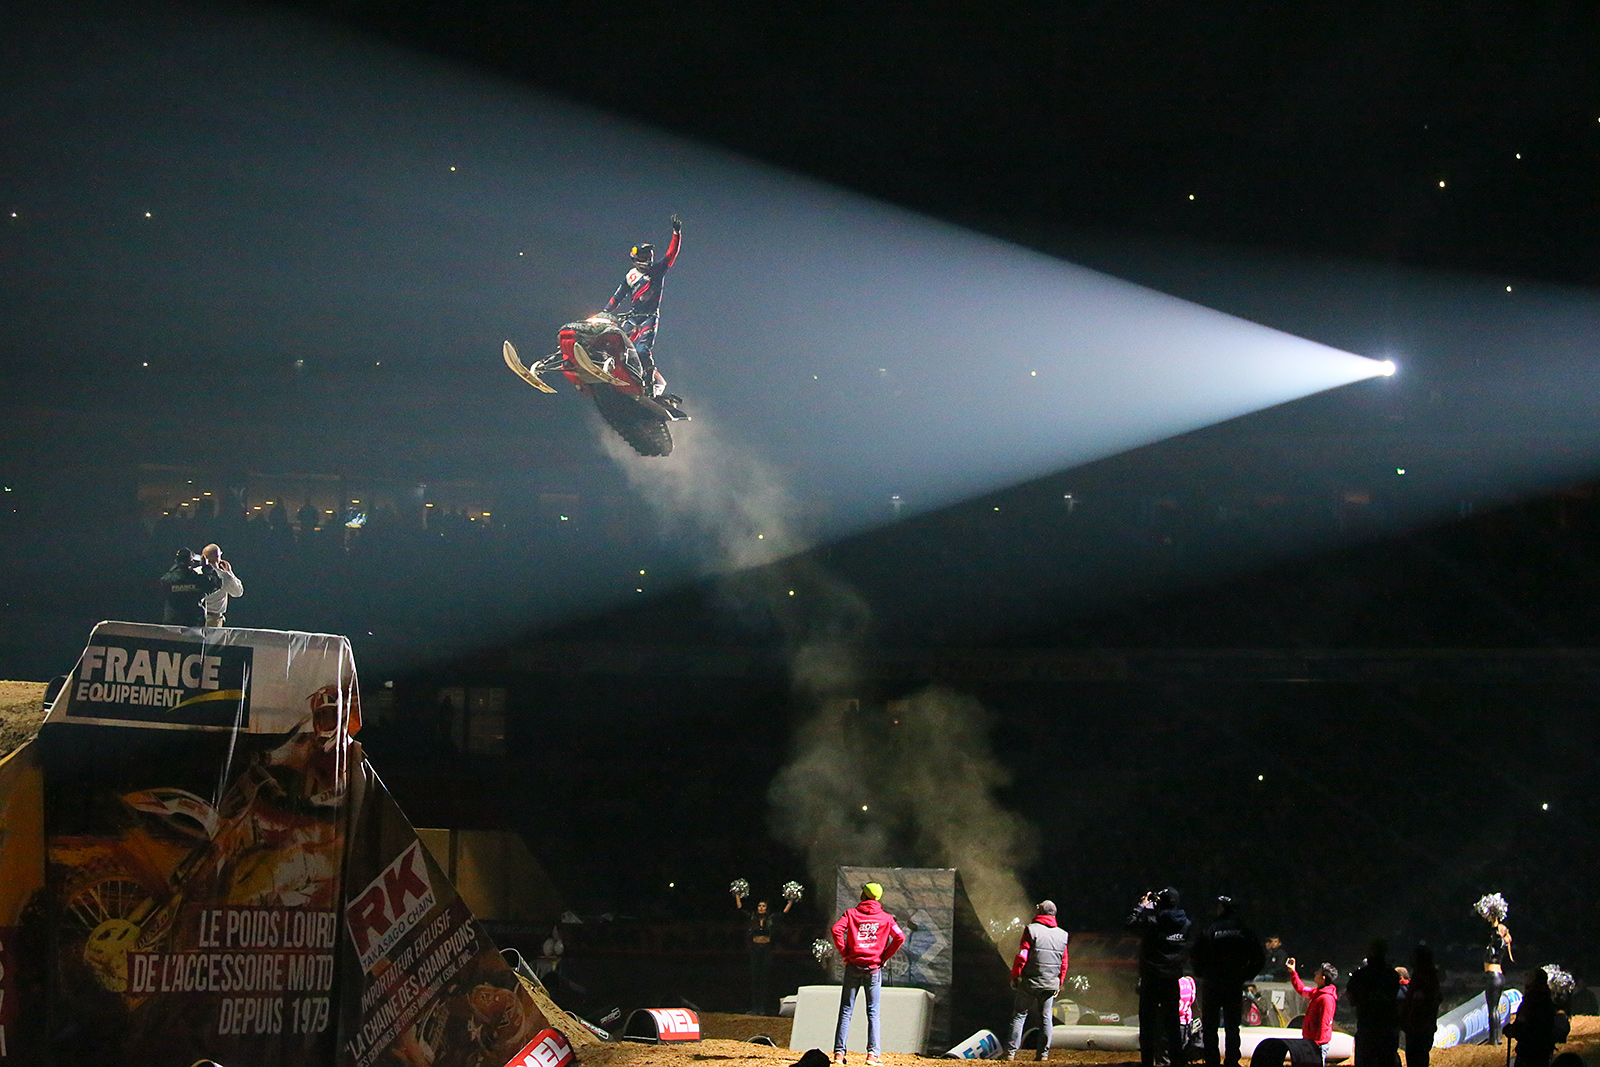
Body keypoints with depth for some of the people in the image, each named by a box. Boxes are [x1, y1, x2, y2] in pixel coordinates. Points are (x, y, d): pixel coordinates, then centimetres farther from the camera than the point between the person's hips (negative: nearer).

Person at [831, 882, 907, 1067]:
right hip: (874, 968, 0)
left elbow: (837, 929, -13)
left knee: (846, 1011, 3)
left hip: (853, 966, 0)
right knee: (873, 1013, 4)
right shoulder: (886, 917, 4)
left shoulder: (851, 913, 2)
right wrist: (885, 956, 2)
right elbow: (900, 937, -6)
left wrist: (844, 953, -4)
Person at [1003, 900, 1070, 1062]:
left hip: (1030, 982, -3)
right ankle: (1044, 1053, 9)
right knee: (1046, 1018, 10)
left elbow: (1022, 956, -12)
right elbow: (1064, 963, 11)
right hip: (1051, 985, 3)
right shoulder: (1062, 935, 6)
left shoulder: (1031, 930, -8)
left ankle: (1011, 1051, 1)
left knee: (1019, 1015, 4)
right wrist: (1059, 983, 20)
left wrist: (1014, 976, -2)